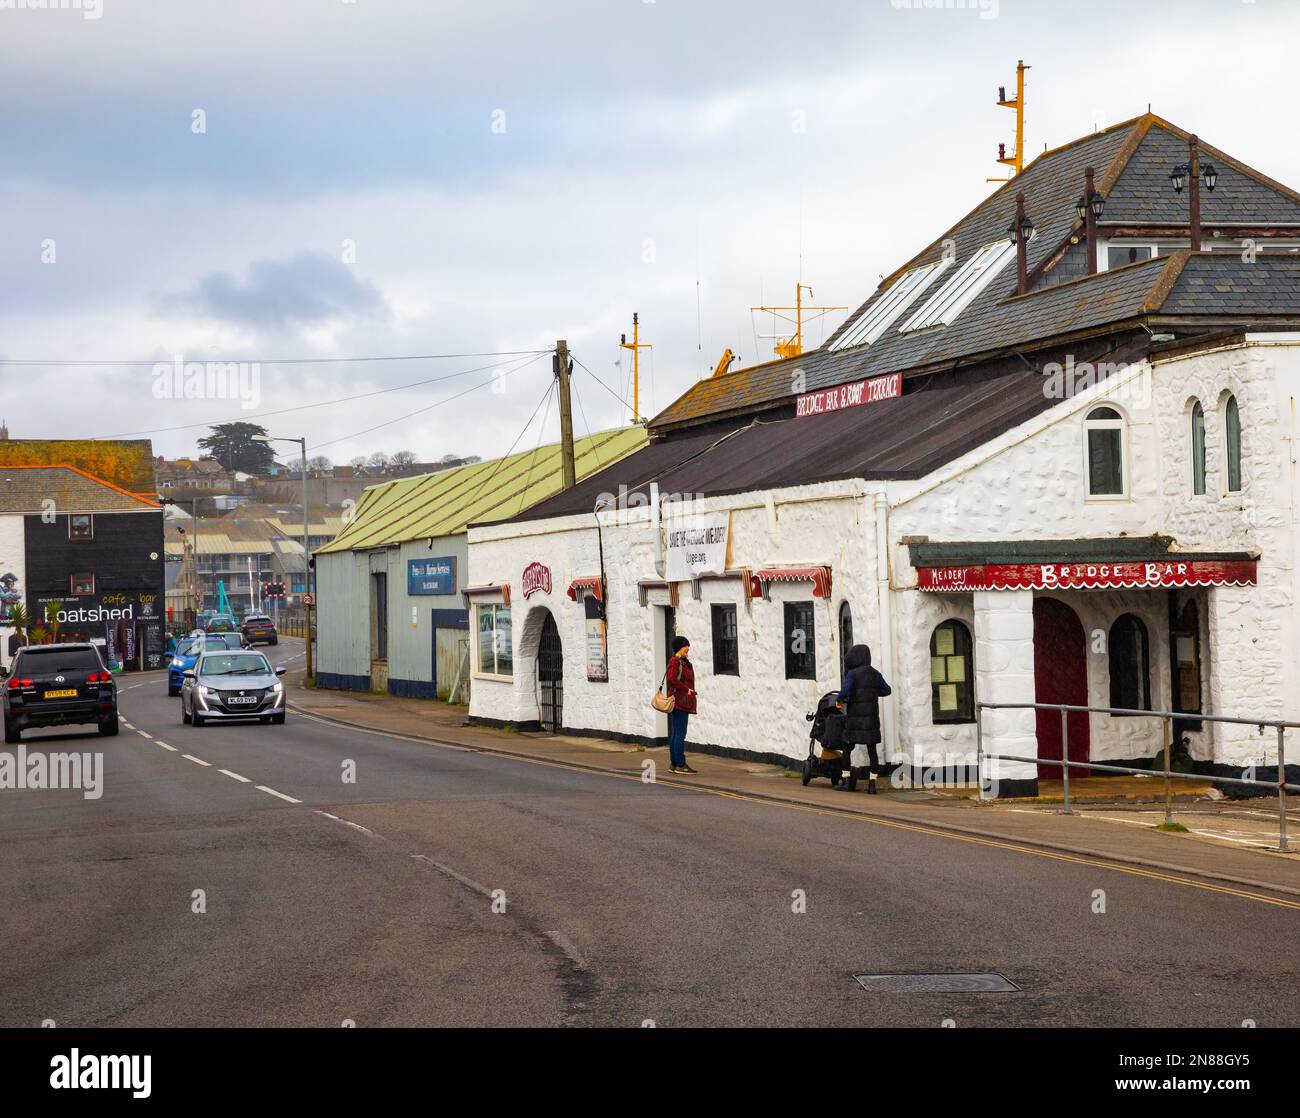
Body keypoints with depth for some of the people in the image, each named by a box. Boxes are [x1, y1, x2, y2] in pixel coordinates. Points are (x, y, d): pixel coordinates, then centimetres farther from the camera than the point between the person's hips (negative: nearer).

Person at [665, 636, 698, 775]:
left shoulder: (683, 662, 16)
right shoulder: (675, 662, -14)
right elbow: (671, 679, -27)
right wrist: (686, 689, -20)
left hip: (682, 703, 10)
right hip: (680, 702, -10)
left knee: (676, 734, 12)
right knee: (680, 733, -8)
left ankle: (673, 764, 15)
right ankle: (680, 765, -6)